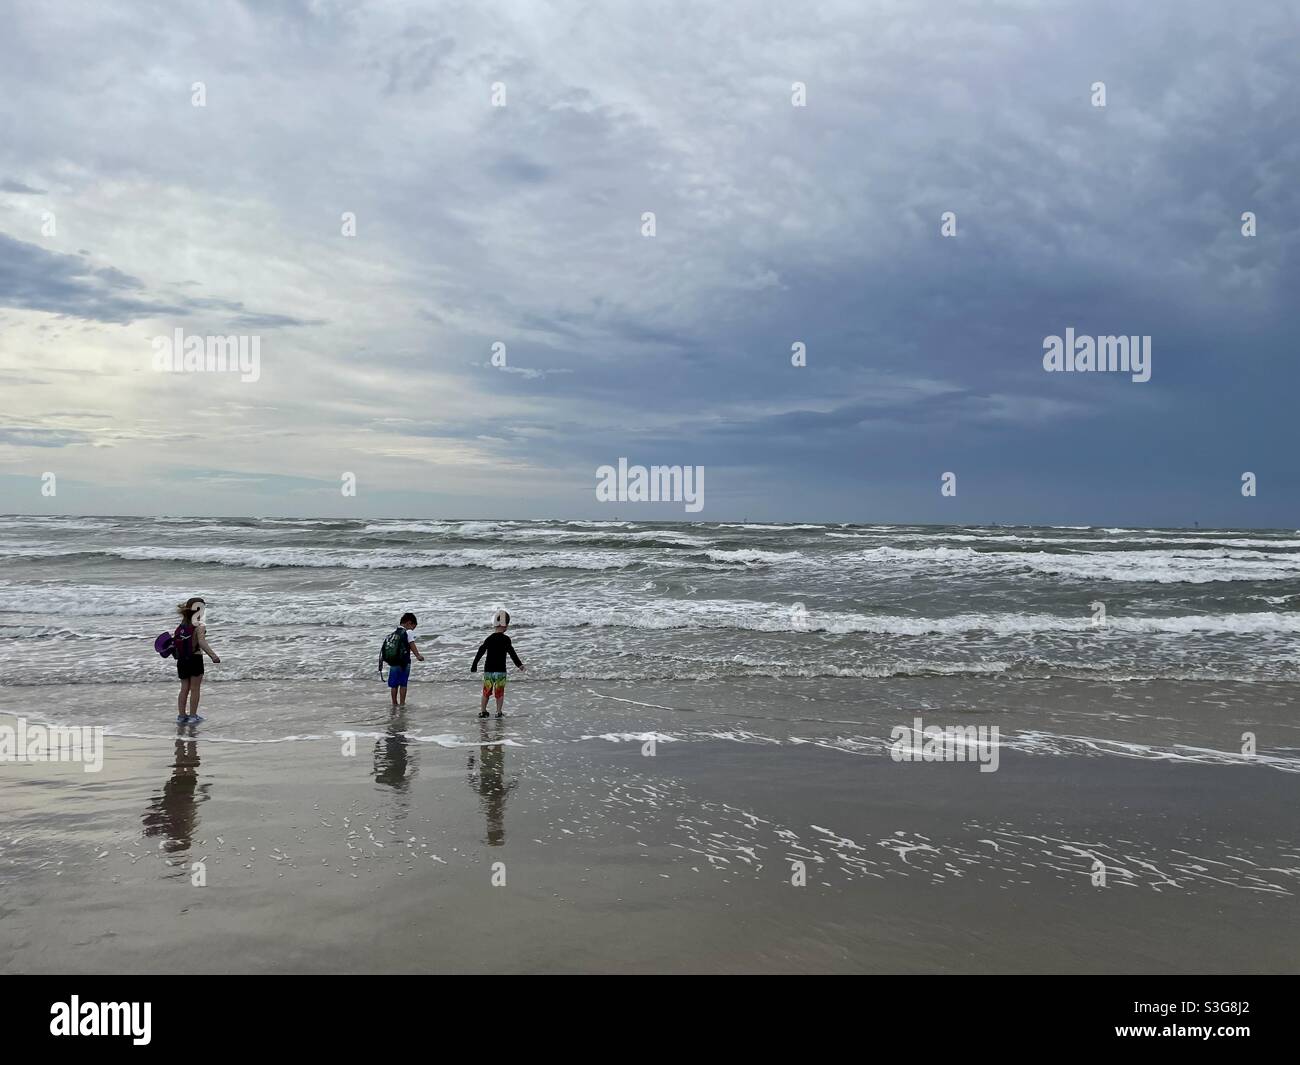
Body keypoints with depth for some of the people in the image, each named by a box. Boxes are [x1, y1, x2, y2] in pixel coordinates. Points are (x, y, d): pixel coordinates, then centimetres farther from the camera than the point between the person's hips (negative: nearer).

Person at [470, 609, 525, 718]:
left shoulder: (489, 638, 0)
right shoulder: (506, 639, -12)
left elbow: (480, 652, 4)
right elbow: (512, 654, -11)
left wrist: (474, 666, 13)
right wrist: (520, 665, -1)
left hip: (488, 670, 3)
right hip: (500, 670, -3)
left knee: (486, 692, 15)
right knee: (500, 692, 8)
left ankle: (483, 711, 21)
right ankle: (499, 712, 11)